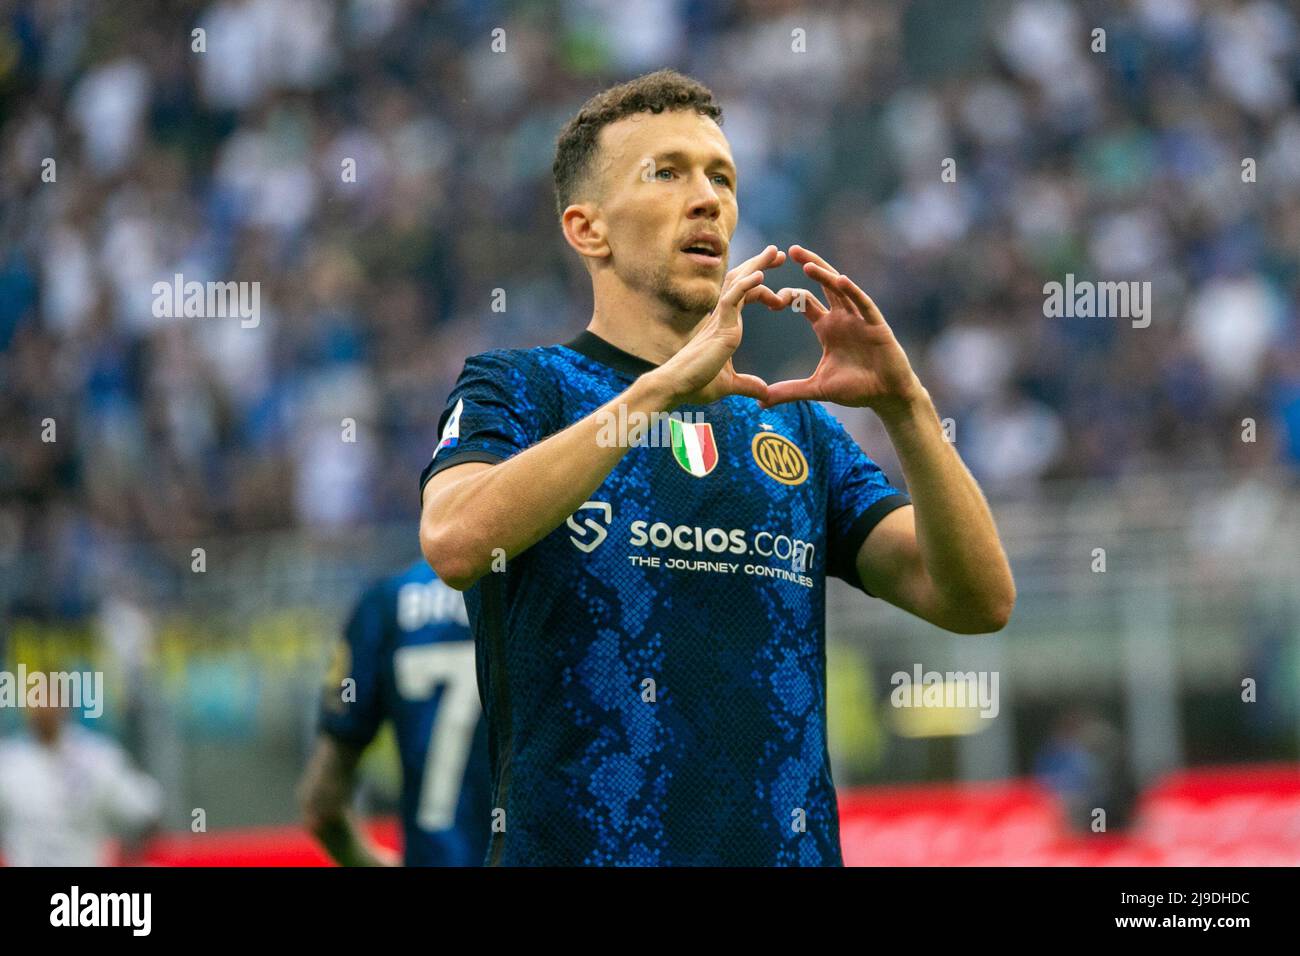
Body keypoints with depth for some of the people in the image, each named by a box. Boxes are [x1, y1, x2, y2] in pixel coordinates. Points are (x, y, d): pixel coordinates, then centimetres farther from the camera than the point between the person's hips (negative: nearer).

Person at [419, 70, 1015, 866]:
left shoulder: (797, 425, 16)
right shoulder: (520, 386, 4)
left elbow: (978, 601, 4)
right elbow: (454, 541, -19)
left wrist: (904, 404, -10)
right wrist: (665, 386, -23)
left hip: (787, 847, 4)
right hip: (579, 845, -4)